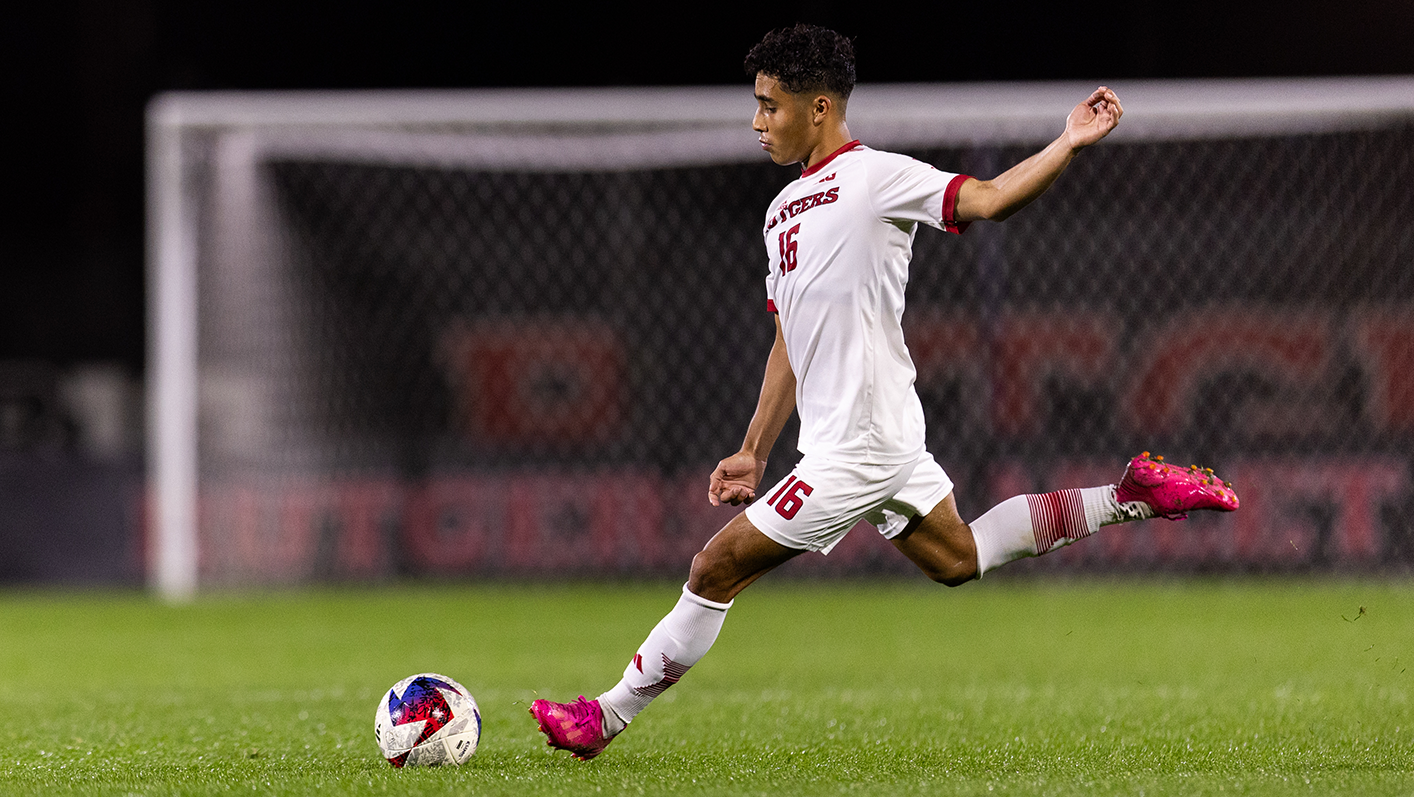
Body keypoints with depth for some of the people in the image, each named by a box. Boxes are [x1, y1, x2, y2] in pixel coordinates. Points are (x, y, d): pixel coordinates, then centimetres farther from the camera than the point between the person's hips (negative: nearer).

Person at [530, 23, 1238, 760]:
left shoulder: (873, 177, -10)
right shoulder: (785, 209, 17)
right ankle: (1129, 499, 22)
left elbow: (985, 199, -21)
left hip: (858, 448, -10)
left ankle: (608, 716, 3)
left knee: (718, 567, -6)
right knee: (957, 560, 19)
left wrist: (1068, 144, -34)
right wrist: (753, 451, 19)